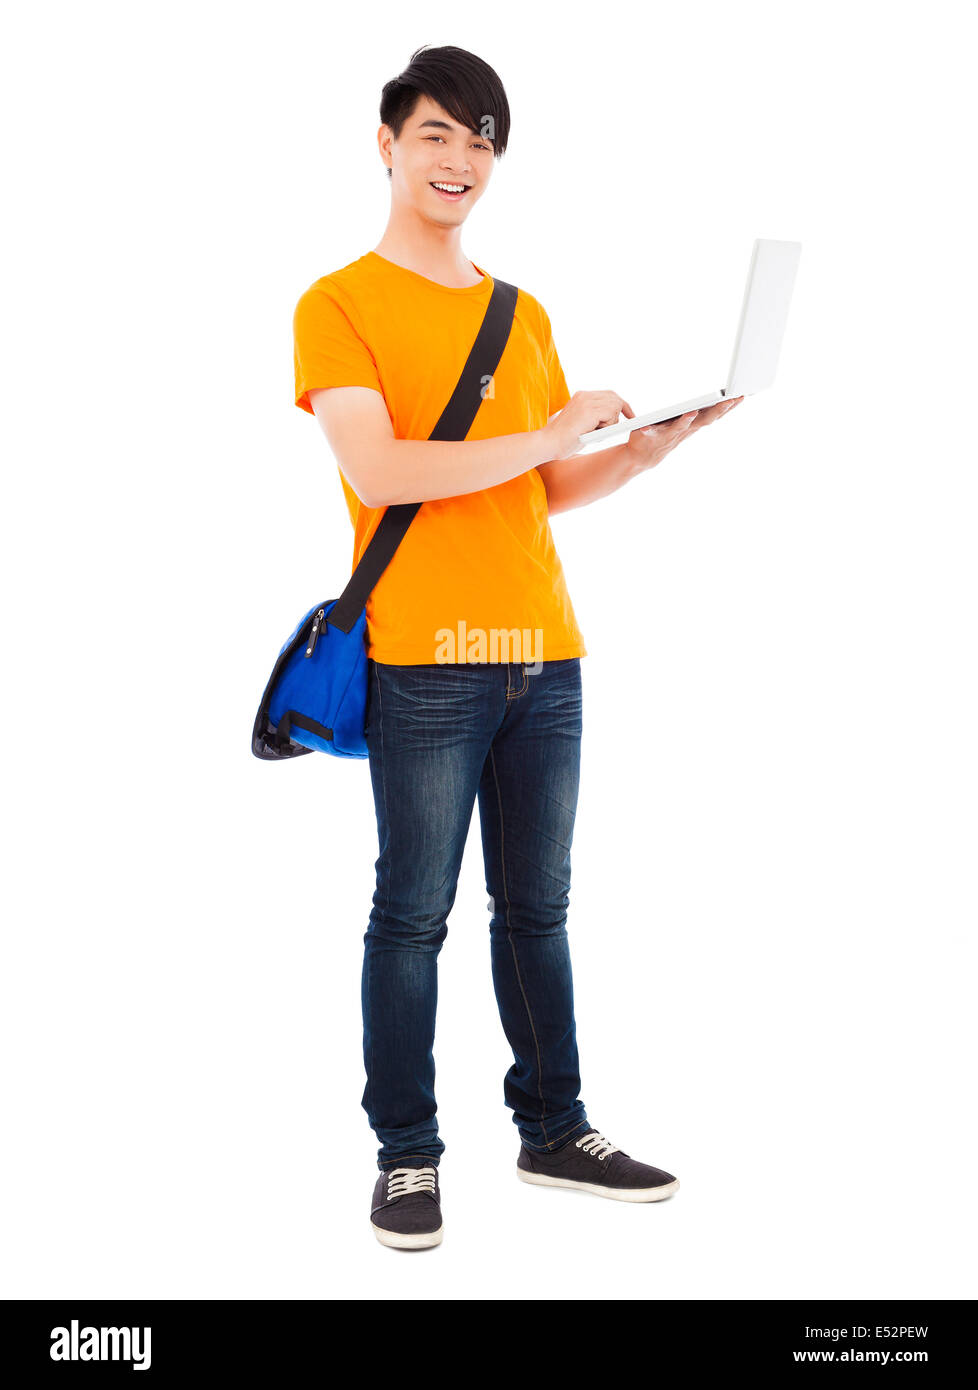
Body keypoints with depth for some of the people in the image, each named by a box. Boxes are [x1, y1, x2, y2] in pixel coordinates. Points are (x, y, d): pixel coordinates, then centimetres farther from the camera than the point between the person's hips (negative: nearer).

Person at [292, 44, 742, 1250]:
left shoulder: (524, 315, 18)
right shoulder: (339, 304, -1)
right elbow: (378, 473, -14)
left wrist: (652, 444, 3)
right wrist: (545, 434, -14)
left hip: (544, 656, 6)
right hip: (425, 663, -5)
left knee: (537, 906, 12)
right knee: (414, 913, 0)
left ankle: (554, 1131, 23)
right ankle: (407, 1154, 12)